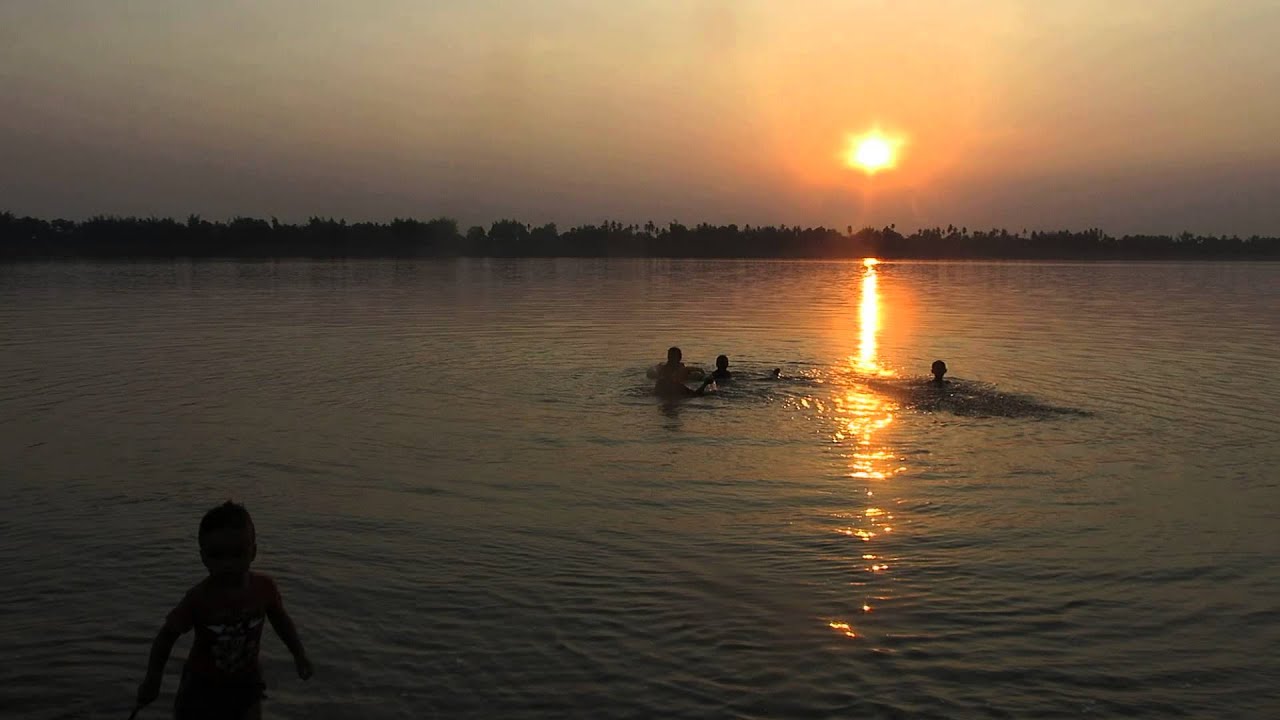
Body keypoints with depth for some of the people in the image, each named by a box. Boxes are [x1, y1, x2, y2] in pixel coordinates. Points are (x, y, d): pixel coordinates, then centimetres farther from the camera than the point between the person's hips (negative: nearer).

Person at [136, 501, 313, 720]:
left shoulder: (264, 587, -17)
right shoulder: (198, 597, -24)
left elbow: (280, 620, 2)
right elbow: (167, 635, -11)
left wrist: (299, 655, 6)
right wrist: (152, 680, -8)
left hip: (245, 681, 2)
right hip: (202, 683, -1)